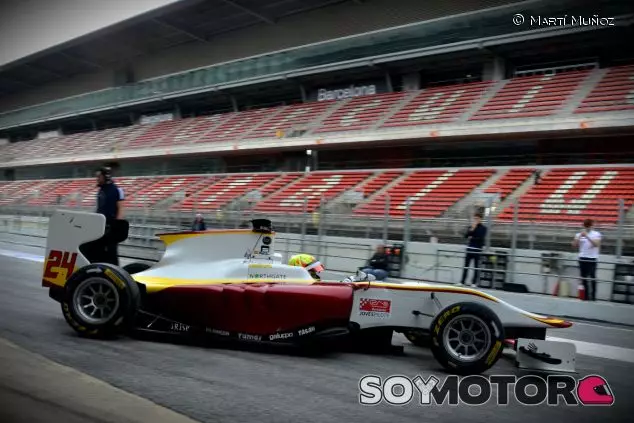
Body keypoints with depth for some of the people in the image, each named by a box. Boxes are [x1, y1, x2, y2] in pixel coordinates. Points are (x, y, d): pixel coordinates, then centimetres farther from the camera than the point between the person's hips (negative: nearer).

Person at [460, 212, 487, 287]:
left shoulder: (483, 228, -3)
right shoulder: (471, 227, 10)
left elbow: (481, 238, -14)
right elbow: (466, 236, 0)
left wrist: (472, 238, -8)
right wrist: (472, 229, -12)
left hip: (477, 249, -4)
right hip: (469, 248, 4)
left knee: (476, 267, 1)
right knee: (466, 266, 5)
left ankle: (474, 283, 6)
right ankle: (462, 281, 8)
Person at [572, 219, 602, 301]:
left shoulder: (596, 234, 0)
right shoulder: (579, 234, 8)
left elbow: (596, 244, -17)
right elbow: (574, 245, 1)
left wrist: (587, 236, -23)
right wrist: (579, 237, -12)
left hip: (592, 258, -4)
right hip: (582, 258, 4)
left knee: (592, 277, -6)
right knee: (584, 277, 5)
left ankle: (593, 296, -2)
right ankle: (586, 296, 12)